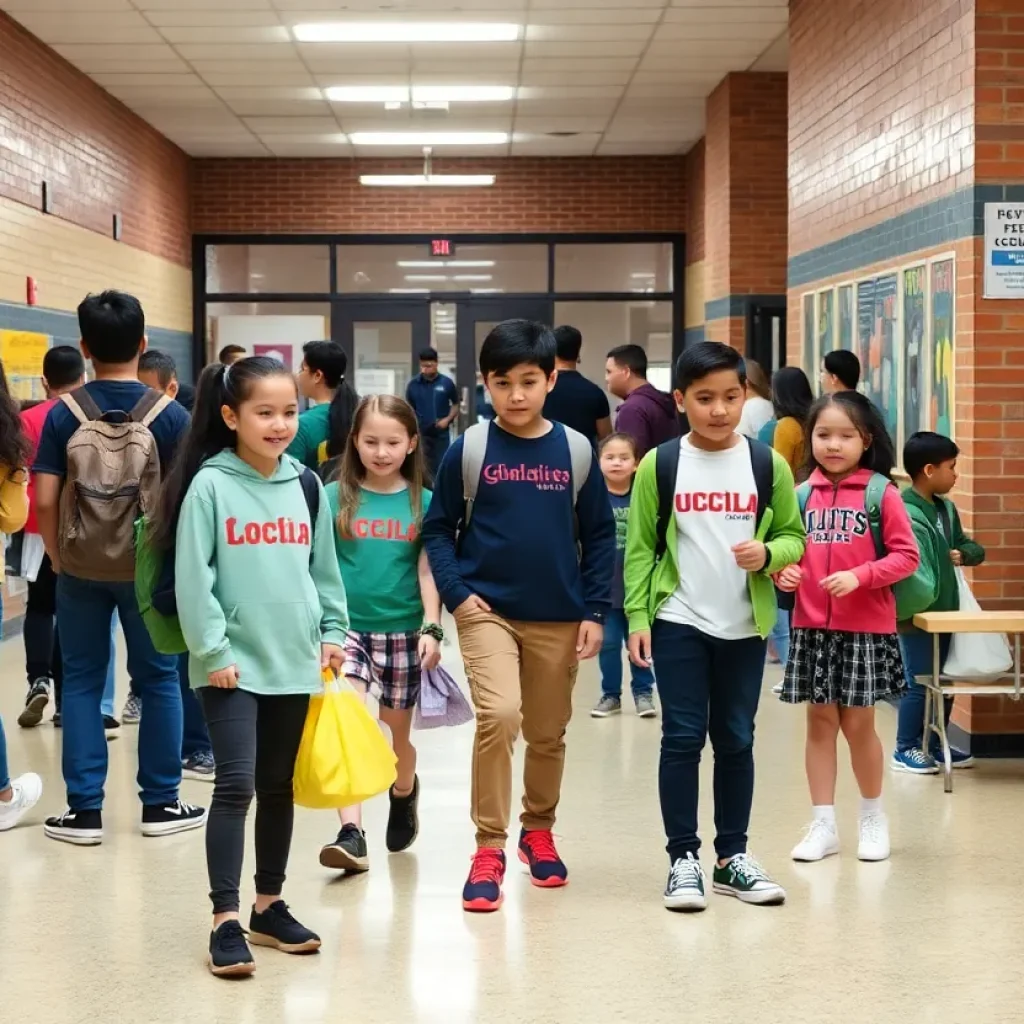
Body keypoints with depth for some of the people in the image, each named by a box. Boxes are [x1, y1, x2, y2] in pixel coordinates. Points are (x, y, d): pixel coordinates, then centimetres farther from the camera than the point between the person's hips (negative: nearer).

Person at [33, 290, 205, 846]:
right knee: (158, 680, 11)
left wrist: (57, 559, 7)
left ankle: (84, 811, 12)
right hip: (148, 567, -1)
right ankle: (160, 803, 17)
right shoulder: (168, 415, -9)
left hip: (80, 568, 1)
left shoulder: (64, 413, -6)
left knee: (81, 683, 10)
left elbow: (44, 501, -8)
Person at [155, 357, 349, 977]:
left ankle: (270, 906, 24)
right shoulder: (210, 485, -9)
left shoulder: (306, 486, 7)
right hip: (233, 663, -5)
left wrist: (332, 631, 8)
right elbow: (193, 577, -11)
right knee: (236, 784, -9)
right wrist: (212, 651, -14)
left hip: (293, 662, 5)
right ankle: (226, 921, -3)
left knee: (279, 786, 13)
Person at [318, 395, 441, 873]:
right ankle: (351, 833, -18)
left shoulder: (422, 502, 1)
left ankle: (404, 793, 44)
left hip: (402, 631, 1)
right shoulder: (335, 497, 0)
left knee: (398, 733, 13)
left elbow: (427, 570, 1)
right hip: (348, 627, -1)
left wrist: (432, 628, -9)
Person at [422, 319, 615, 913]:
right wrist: (456, 592, -9)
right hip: (488, 611, -2)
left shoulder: (575, 450, -1)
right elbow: (439, 527, 3)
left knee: (548, 732, 13)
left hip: (558, 618, 2)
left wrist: (595, 611, 0)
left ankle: (539, 830, 37)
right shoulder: (470, 450, -3)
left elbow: (599, 535, 5)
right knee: (498, 715, -21)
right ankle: (489, 848, -7)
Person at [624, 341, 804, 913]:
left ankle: (733, 855, 21)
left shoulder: (768, 466, 0)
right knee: (682, 739, 0)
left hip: (746, 627, 2)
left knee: (737, 740, 10)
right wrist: (637, 618, -6)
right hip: (679, 625, -2)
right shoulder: (659, 466, -4)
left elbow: (794, 536, 7)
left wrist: (767, 554, -15)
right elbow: (640, 548, 0)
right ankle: (684, 858, 9)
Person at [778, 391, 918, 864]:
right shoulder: (802, 495, 3)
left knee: (858, 724, 3)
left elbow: (906, 555, -8)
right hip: (812, 627, 3)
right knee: (820, 722, 8)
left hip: (866, 629, -3)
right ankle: (823, 824, 17)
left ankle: (873, 816, 24)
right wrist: (785, 571, -9)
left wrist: (859, 577, -20)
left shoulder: (882, 493, -7)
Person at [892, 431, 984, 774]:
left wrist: (963, 554, -3)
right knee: (919, 683, 1)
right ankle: (905, 749, 16)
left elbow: (973, 548, 18)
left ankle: (935, 744, 30)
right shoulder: (905, 514, -18)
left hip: (944, 611, 8)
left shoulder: (947, 509, 9)